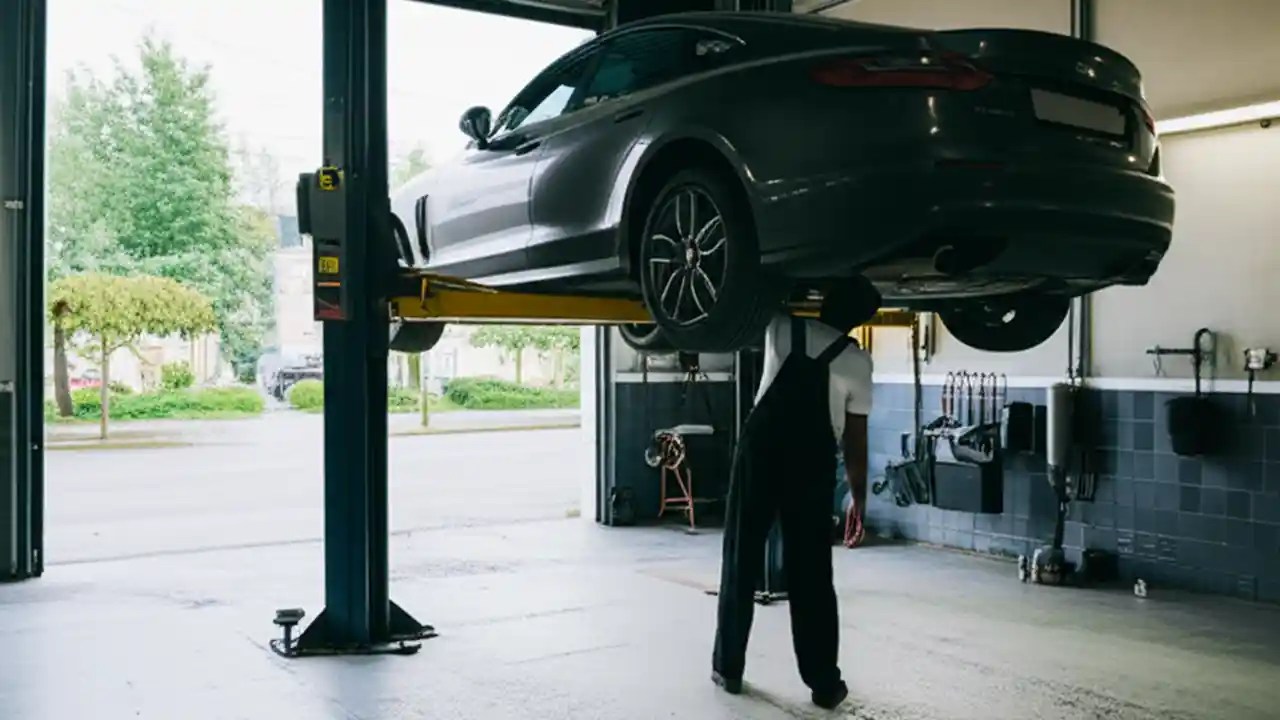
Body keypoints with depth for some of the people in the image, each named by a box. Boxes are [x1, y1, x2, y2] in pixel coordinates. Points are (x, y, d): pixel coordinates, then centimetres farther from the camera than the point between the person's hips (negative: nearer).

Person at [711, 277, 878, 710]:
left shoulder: (781, 329, 3)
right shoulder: (858, 362, 1)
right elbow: (855, 438, 3)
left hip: (759, 449, 1)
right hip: (812, 466, -1)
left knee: (741, 560, 9)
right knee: (810, 573, 5)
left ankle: (728, 668, 16)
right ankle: (824, 683, 9)